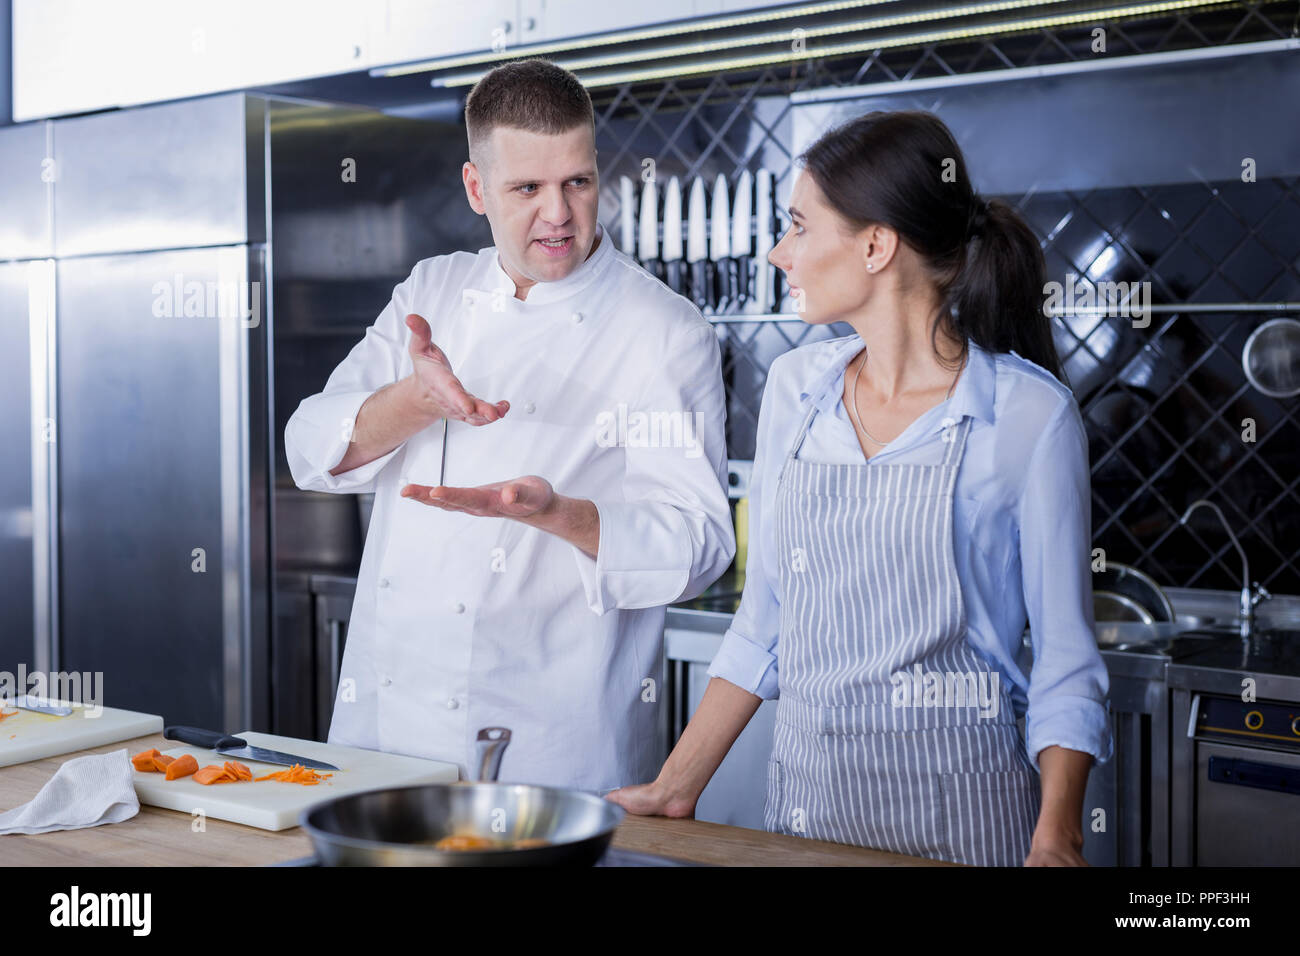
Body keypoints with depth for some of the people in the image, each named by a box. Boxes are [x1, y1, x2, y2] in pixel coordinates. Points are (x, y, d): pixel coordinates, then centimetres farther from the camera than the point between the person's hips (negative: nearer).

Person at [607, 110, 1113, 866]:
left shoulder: (1030, 414, -11)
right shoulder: (795, 388, 3)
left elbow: (1066, 661, -7)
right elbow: (763, 620, 8)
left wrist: (1055, 839, -19)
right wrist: (677, 786, 5)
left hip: (956, 803, -4)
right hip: (804, 787, 5)